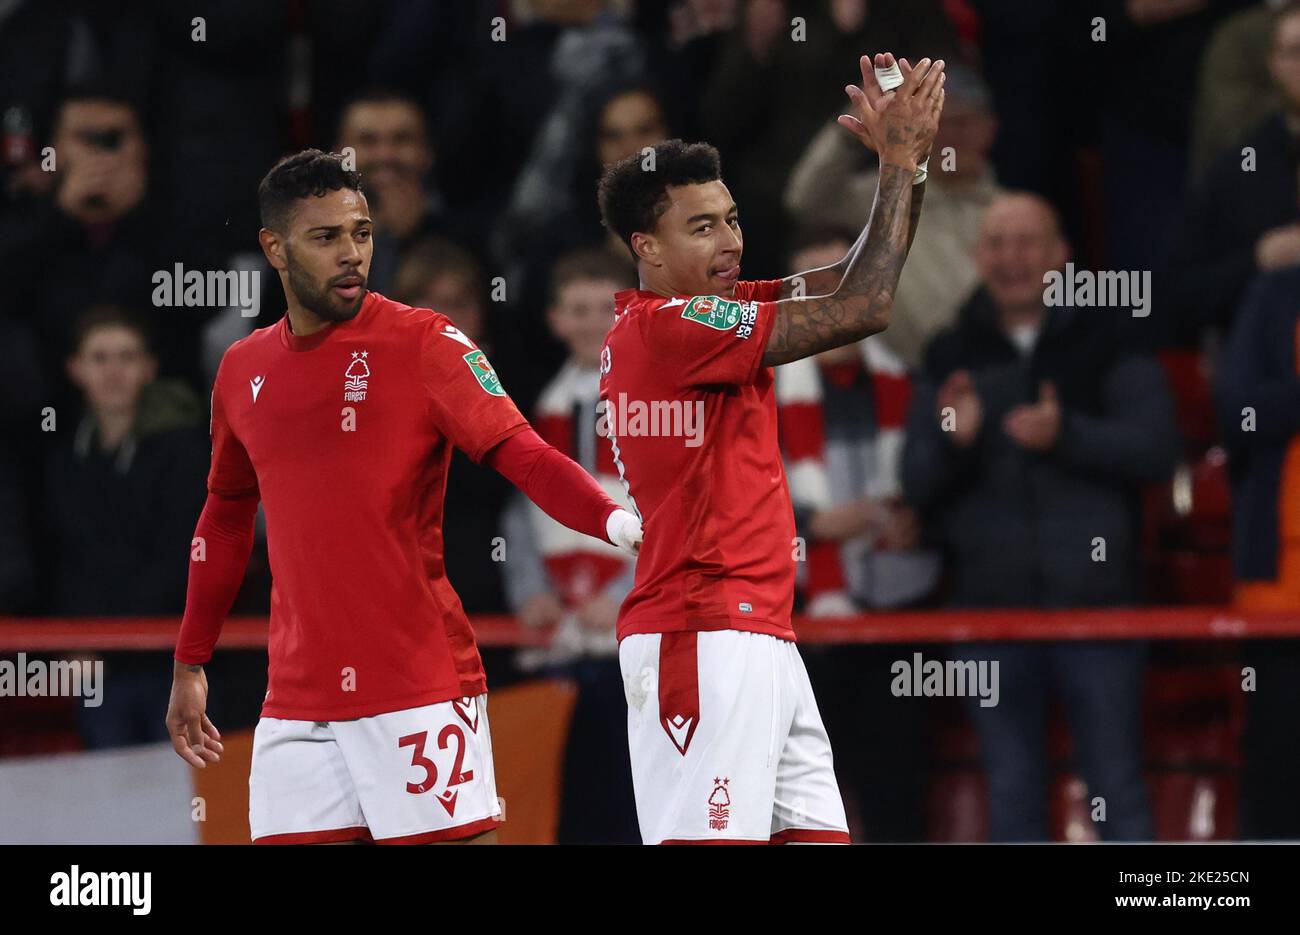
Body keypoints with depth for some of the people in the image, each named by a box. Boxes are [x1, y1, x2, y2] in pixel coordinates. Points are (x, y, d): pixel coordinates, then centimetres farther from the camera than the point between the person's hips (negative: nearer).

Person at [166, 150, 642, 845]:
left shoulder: (422, 342, -4)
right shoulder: (243, 371, 12)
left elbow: (522, 454, -14)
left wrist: (615, 521, -32)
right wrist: (189, 665, 26)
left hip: (420, 688, -5)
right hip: (297, 702, 5)